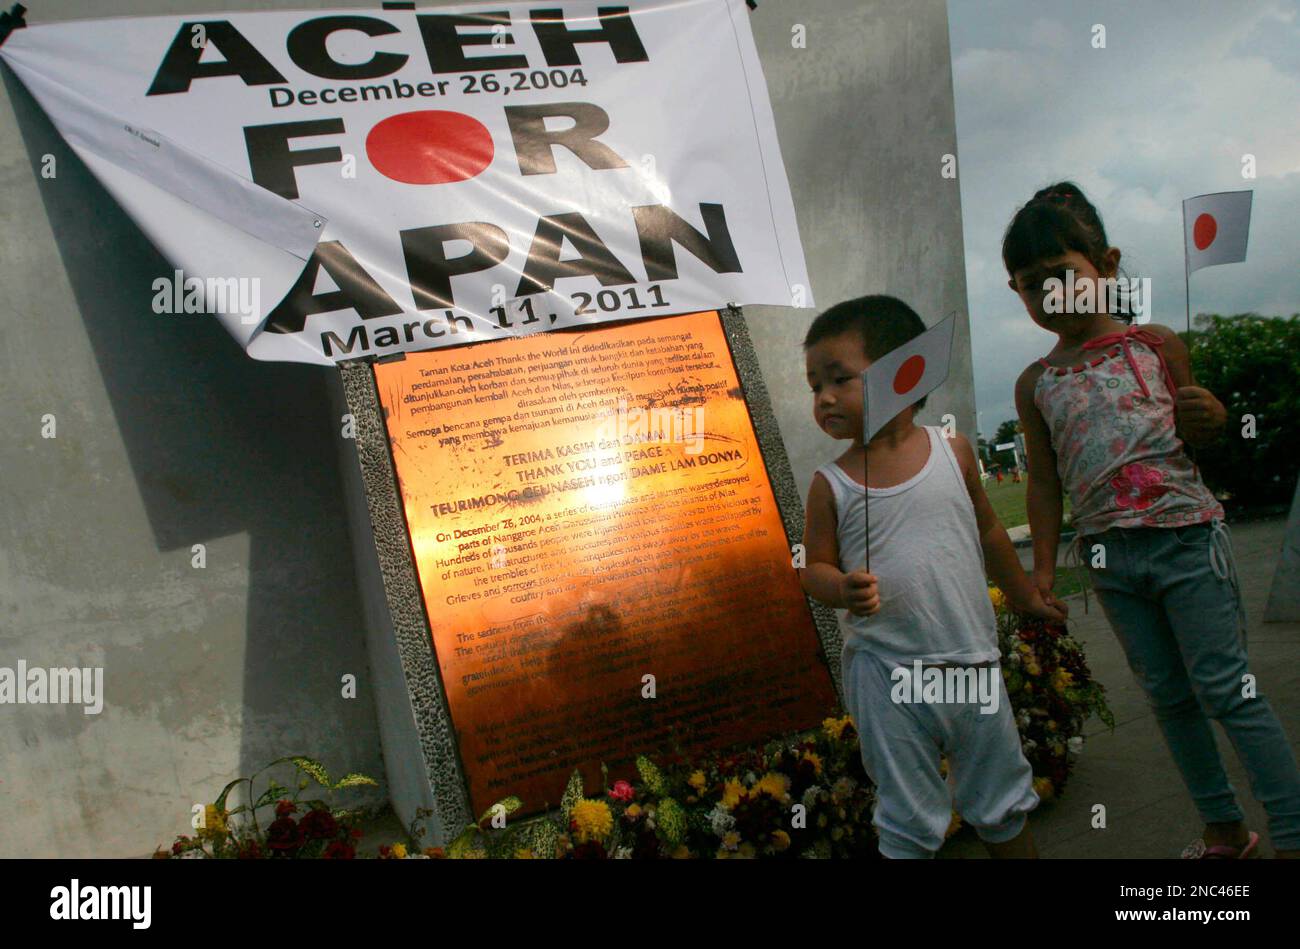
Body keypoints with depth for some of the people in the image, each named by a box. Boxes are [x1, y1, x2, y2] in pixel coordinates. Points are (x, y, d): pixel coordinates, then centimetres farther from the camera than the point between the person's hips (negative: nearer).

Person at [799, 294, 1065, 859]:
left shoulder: (953, 452, -1)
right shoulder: (831, 484, -5)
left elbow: (986, 530, 13)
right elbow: (815, 567, 0)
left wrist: (1026, 596, 24)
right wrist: (842, 589, -23)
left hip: (971, 663, 2)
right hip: (886, 673, -2)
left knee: (1003, 803, 17)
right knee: (908, 823, 8)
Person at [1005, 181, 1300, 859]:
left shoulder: (1156, 345, 2)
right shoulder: (1036, 384, 7)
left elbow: (1193, 435, 11)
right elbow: (1044, 480, 10)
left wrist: (1211, 417, -13)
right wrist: (1042, 568, 6)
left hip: (1185, 535, -3)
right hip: (1110, 556, 3)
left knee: (1226, 689, -3)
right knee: (1168, 695, 10)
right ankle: (1224, 829, 23)